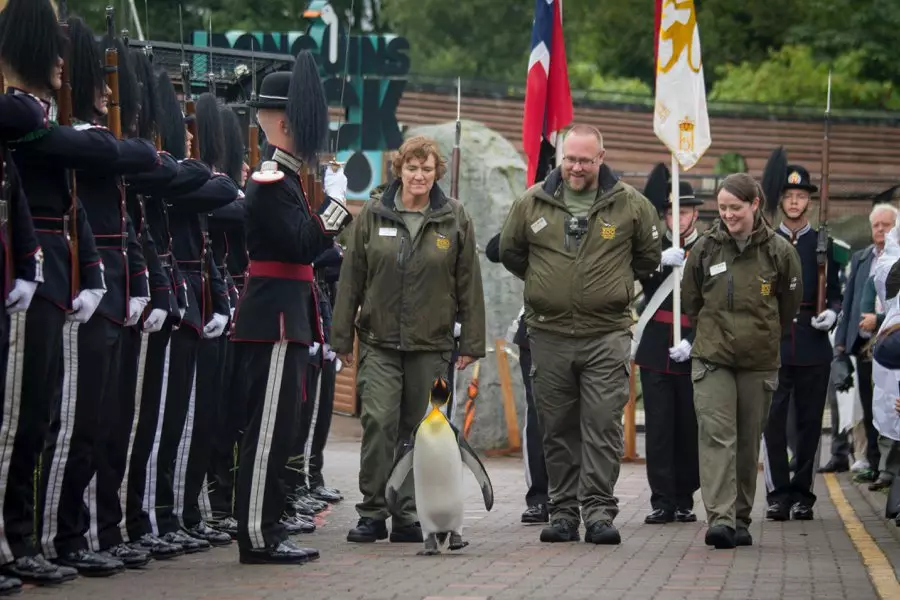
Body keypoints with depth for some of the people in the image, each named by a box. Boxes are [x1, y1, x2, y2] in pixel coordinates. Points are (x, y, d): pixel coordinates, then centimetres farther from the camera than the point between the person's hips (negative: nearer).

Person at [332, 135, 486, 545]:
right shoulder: (373, 214, 4)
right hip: (379, 342, 0)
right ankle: (372, 513, -5)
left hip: (431, 345, 1)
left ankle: (407, 516, 13)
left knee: (417, 430, 4)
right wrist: (342, 337, 5)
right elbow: (351, 277, 7)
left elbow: (469, 284, 6)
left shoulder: (454, 218, 4)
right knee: (379, 421, -13)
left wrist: (471, 343, 3)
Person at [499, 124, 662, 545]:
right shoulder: (532, 202, 4)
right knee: (558, 430, 7)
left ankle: (599, 510, -5)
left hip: (606, 335, -2)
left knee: (603, 427, -7)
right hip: (549, 333, 2)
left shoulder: (630, 204, 1)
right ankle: (563, 511, 14)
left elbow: (649, 255, 15)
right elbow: (510, 252, 19)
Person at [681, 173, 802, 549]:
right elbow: (690, 301, 14)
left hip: (759, 362, 0)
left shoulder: (778, 250, -2)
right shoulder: (705, 248, 1)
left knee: (748, 443, 7)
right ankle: (720, 518, -20)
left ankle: (741, 519, 18)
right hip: (712, 359, 0)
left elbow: (789, 305, 11)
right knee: (716, 436, -13)